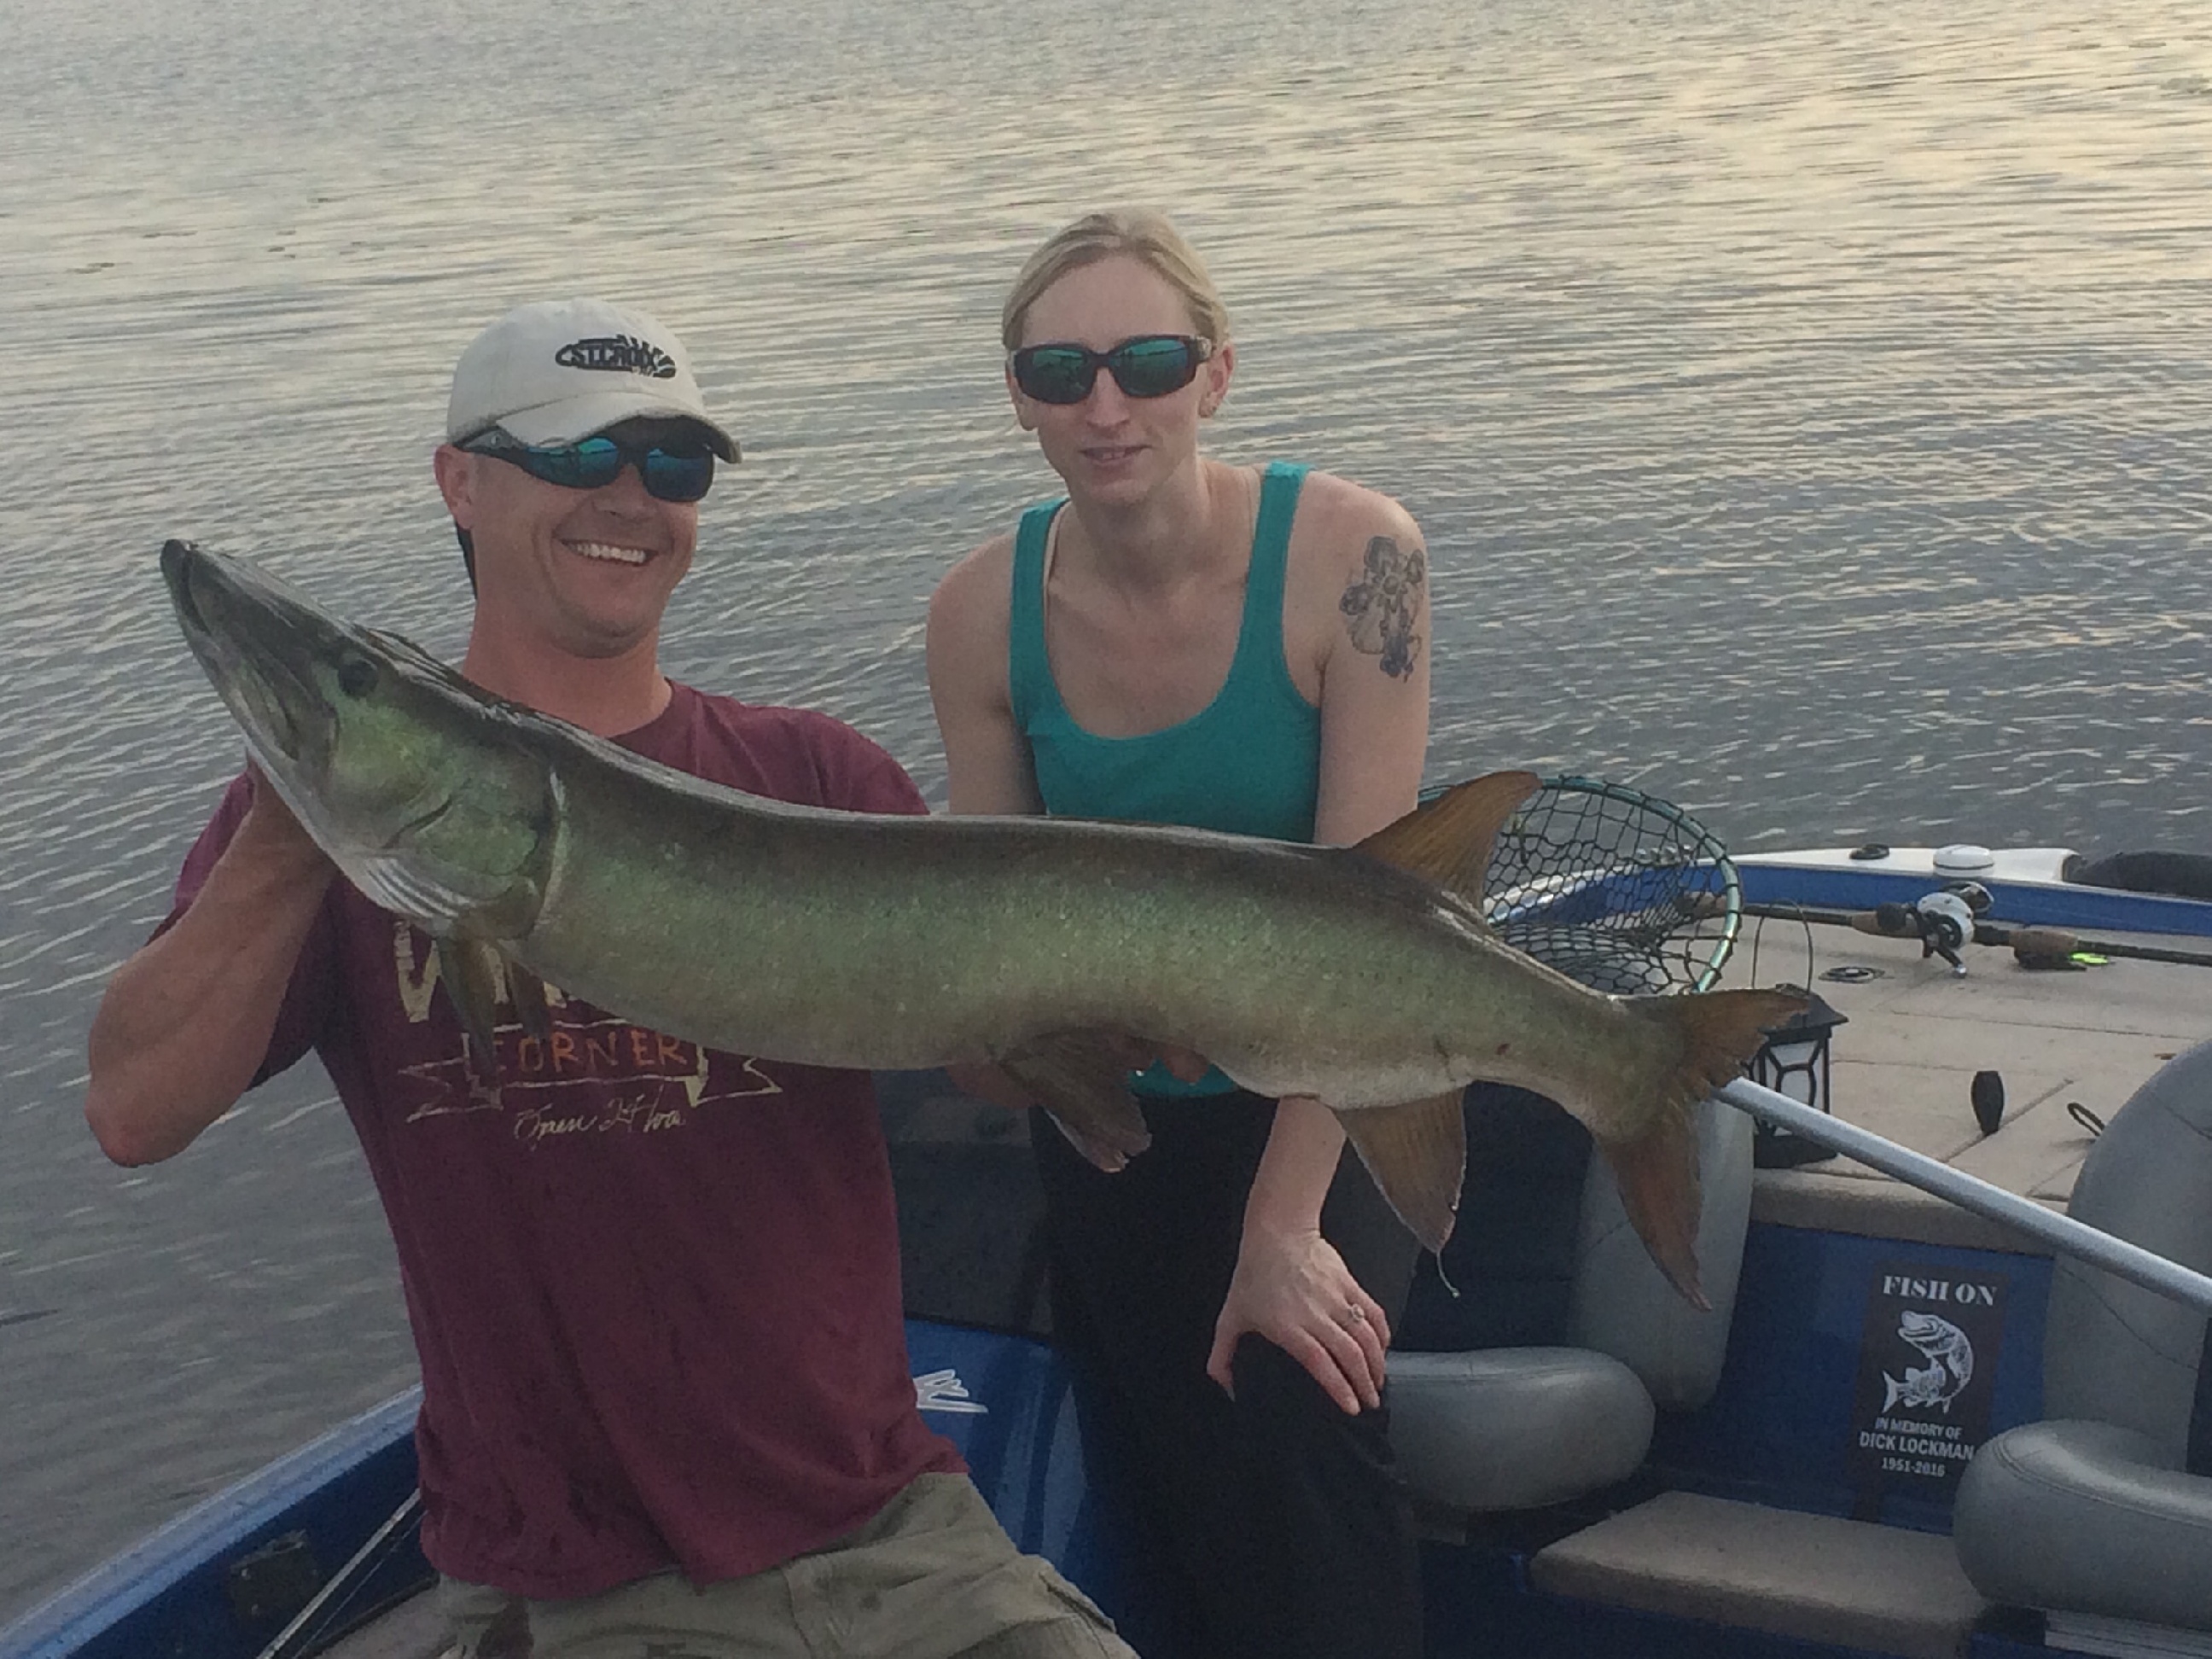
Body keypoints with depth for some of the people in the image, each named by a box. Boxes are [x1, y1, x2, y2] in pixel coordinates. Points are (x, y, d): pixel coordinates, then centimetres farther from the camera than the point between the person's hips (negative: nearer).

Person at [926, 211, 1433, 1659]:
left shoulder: (1348, 553, -19)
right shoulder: (983, 613, -9)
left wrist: (1284, 1226, -24)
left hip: (1336, 1096, -3)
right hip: (1119, 1123, 3)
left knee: (1286, 1417, -23)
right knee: (1169, 1495, 6)